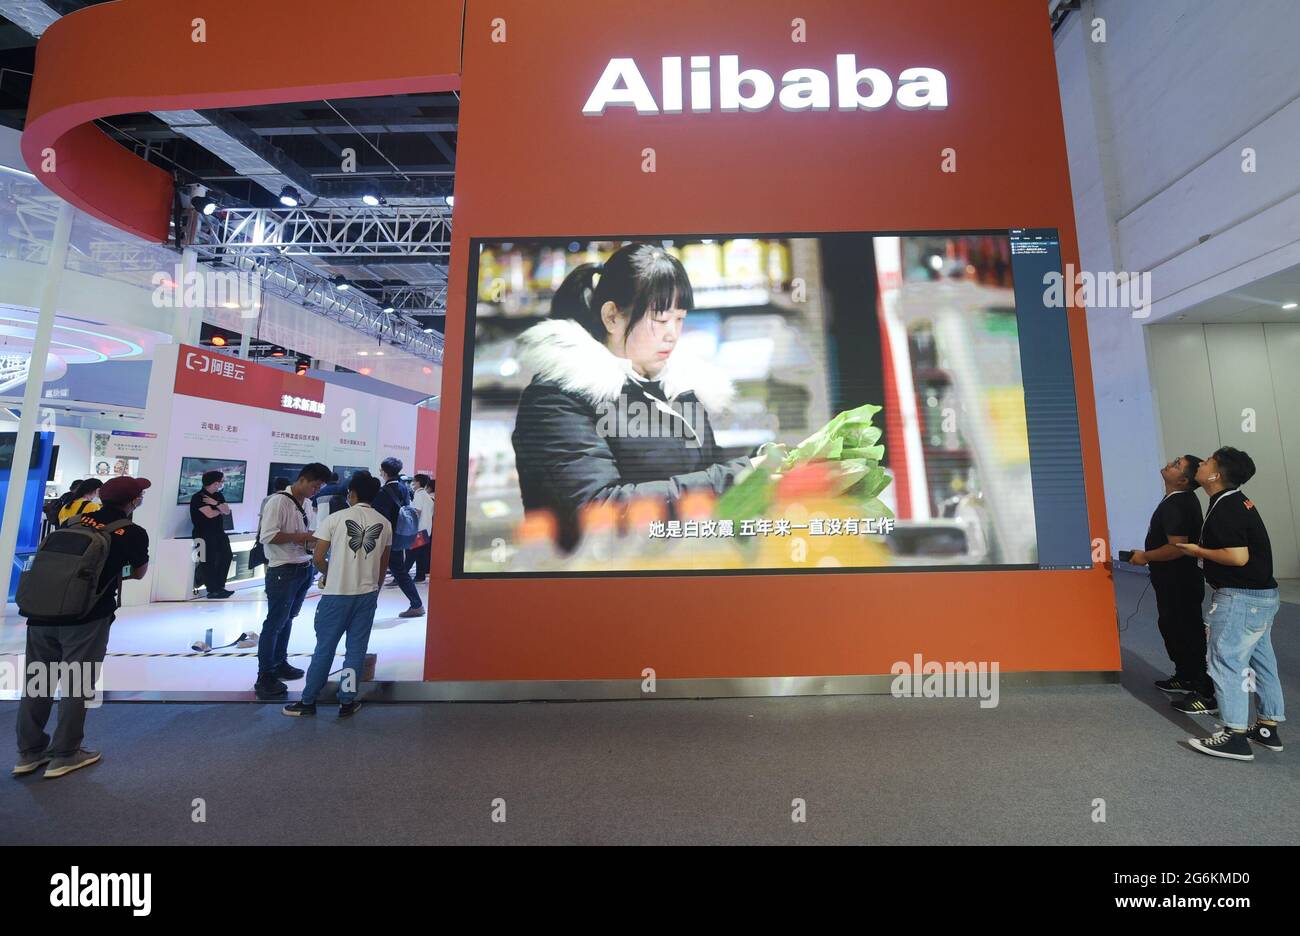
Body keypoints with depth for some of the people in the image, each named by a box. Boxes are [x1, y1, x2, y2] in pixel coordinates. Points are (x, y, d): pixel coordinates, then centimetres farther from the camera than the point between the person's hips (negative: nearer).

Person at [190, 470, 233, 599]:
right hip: (204, 534, -7)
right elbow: (210, 514, -19)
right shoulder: (198, 497, -11)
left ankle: (220, 587, 12)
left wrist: (216, 503, -15)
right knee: (208, 561, -5)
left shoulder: (219, 495, 11)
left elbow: (227, 511, 1)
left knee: (226, 556, 5)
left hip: (219, 533, 7)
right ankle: (212, 590, -1)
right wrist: (220, 509, 0)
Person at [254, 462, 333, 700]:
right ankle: (264, 677, 10)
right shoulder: (278, 501, -14)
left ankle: (280, 663, 32)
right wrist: (298, 537, -18)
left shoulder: (307, 503, 10)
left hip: (305, 569, 8)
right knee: (275, 622, 0)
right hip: (283, 571, -8)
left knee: (288, 619, 19)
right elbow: (267, 536, -21)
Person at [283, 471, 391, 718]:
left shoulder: (336, 518, -8)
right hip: (368, 594, 2)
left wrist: (330, 574, 13)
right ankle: (347, 702, 19)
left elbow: (318, 558, -7)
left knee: (325, 648, 11)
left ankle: (308, 701, 24)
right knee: (356, 649, 11)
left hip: (336, 593, -2)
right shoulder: (384, 523, 2)